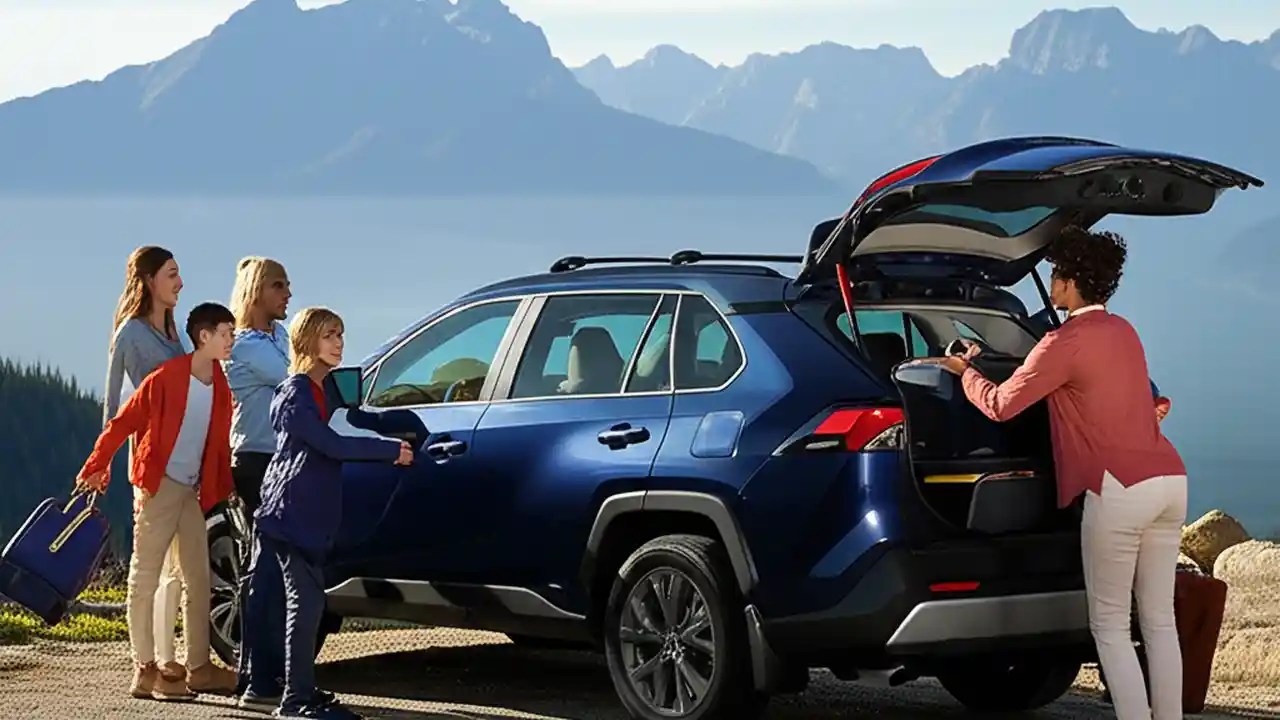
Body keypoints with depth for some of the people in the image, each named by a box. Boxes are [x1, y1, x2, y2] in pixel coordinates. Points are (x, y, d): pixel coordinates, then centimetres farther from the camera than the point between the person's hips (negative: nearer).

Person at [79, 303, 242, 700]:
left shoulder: (219, 387, 6)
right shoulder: (166, 378, -15)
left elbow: (219, 443, 13)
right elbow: (121, 425, -9)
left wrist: (221, 488, 8)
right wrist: (95, 469, -5)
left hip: (192, 491, 8)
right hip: (158, 486, -8)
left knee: (199, 579, 9)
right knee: (145, 578, -3)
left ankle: (199, 668, 15)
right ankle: (145, 671, -3)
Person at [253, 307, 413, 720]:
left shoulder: (324, 391, 17)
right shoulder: (295, 394, -13)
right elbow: (332, 445, -22)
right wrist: (391, 451, -18)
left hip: (310, 515, 10)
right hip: (290, 512, -10)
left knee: (306, 602, 11)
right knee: (306, 602, -12)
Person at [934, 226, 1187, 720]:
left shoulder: (1065, 342, -9)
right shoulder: (1123, 331, 17)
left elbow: (1000, 405, -4)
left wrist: (965, 371, 14)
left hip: (1121, 489, -8)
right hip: (1169, 479, 8)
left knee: (1110, 626, 0)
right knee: (1159, 619, 11)